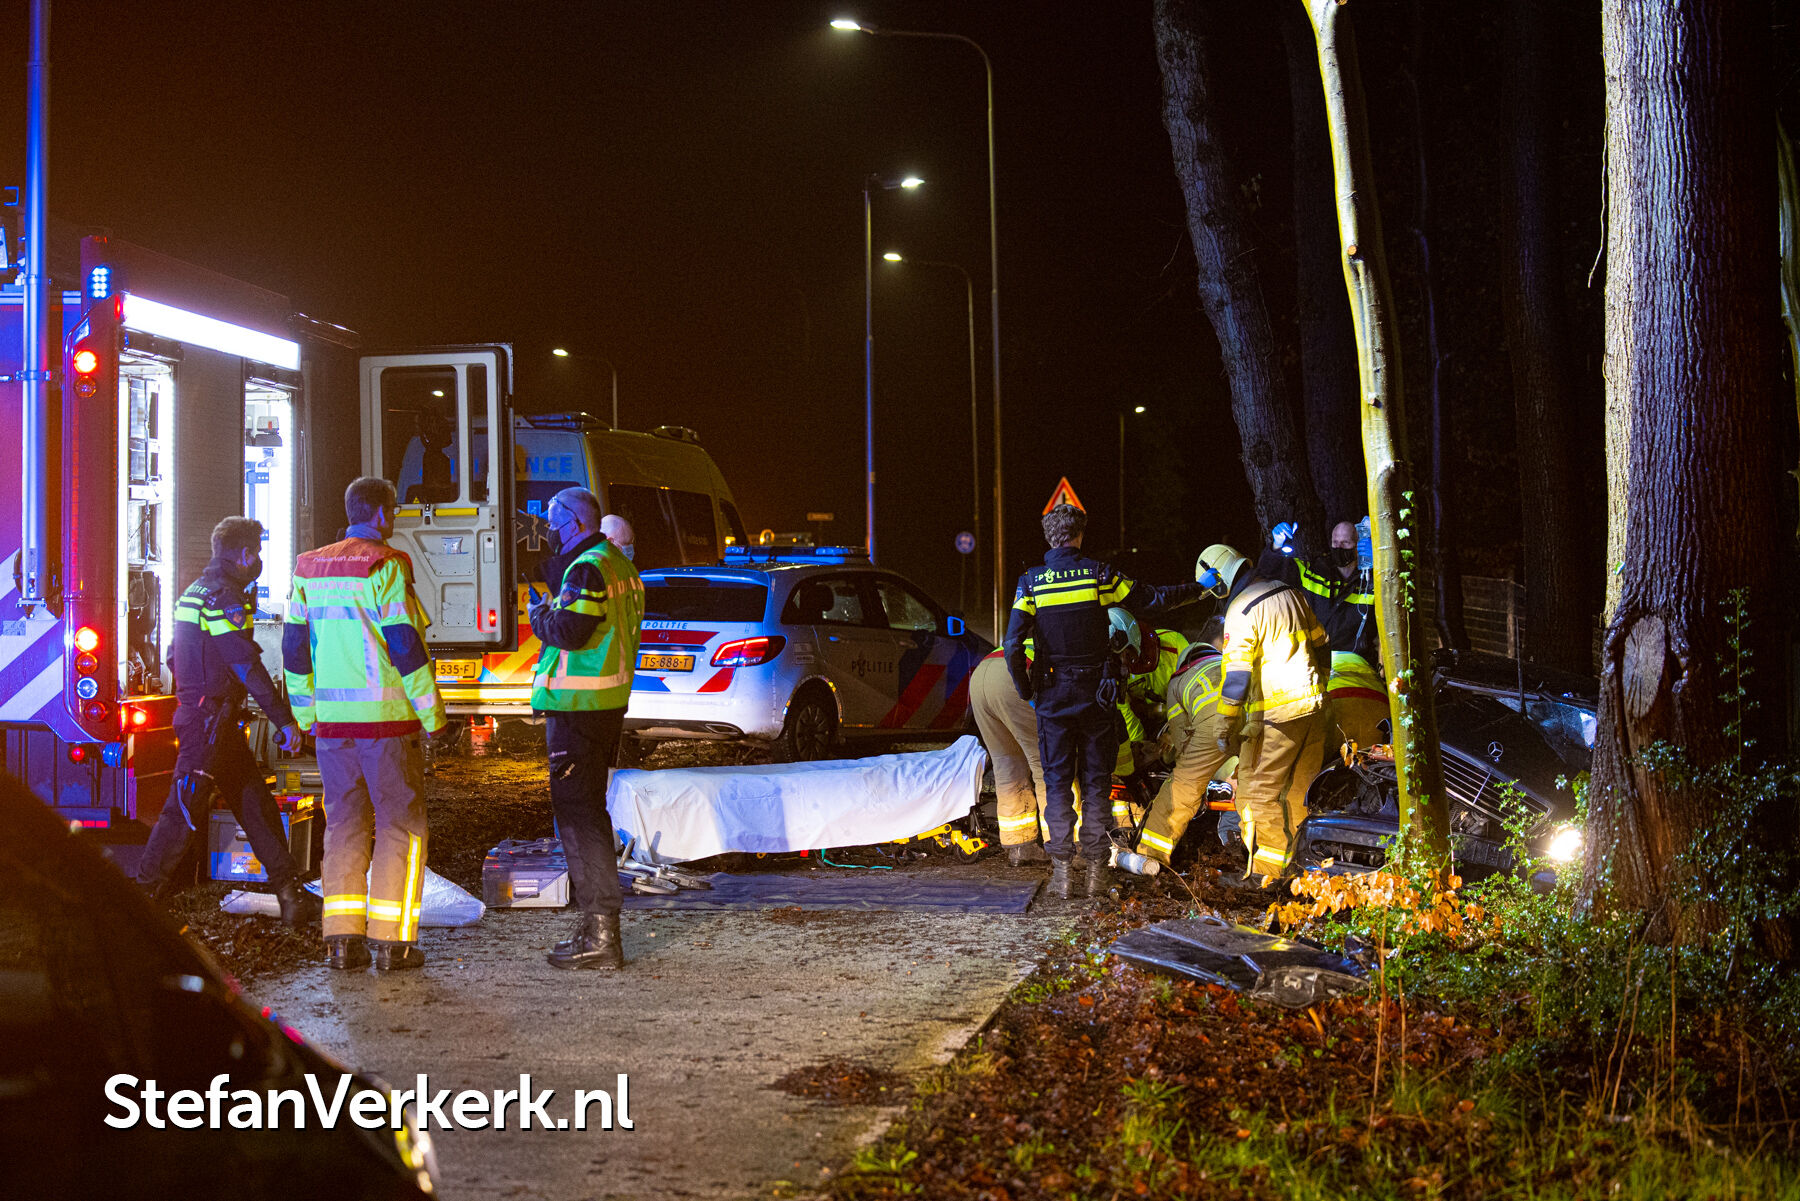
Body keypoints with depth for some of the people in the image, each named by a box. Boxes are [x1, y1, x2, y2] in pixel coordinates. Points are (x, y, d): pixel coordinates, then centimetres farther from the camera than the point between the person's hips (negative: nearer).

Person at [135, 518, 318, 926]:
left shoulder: (194, 591, 16)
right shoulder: (225, 597, -15)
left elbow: (174, 657, 23)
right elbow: (247, 666, -20)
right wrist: (285, 721, -18)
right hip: (211, 719, -10)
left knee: (255, 804, 9)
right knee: (186, 808, -5)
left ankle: (291, 894, 11)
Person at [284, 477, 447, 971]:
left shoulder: (309, 569, 11)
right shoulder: (385, 566, -9)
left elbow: (294, 645, 14)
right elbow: (405, 645, -13)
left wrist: (307, 714, 21)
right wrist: (433, 713, -7)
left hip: (332, 720, 6)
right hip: (387, 717, -6)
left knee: (344, 824, 11)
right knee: (400, 824, 2)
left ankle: (343, 937, 8)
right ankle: (391, 940, 0)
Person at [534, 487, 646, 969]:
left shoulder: (587, 569, -16)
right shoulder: (619, 565, 16)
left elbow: (570, 631, -24)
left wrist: (540, 617, -5)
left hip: (579, 707, -10)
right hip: (609, 702, 10)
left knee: (577, 813, -8)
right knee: (590, 809, 17)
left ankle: (600, 937, -8)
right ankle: (598, 924, 25)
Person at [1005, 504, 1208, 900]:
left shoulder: (1031, 583, -4)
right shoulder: (1100, 575, -3)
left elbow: (1013, 644, -10)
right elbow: (1153, 600, 5)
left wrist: (1025, 689, 4)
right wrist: (1198, 590, 20)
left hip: (1053, 695, 0)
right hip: (1095, 693, 0)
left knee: (1058, 781, 6)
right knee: (1096, 781, 9)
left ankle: (1062, 871, 3)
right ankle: (1096, 869, 9)